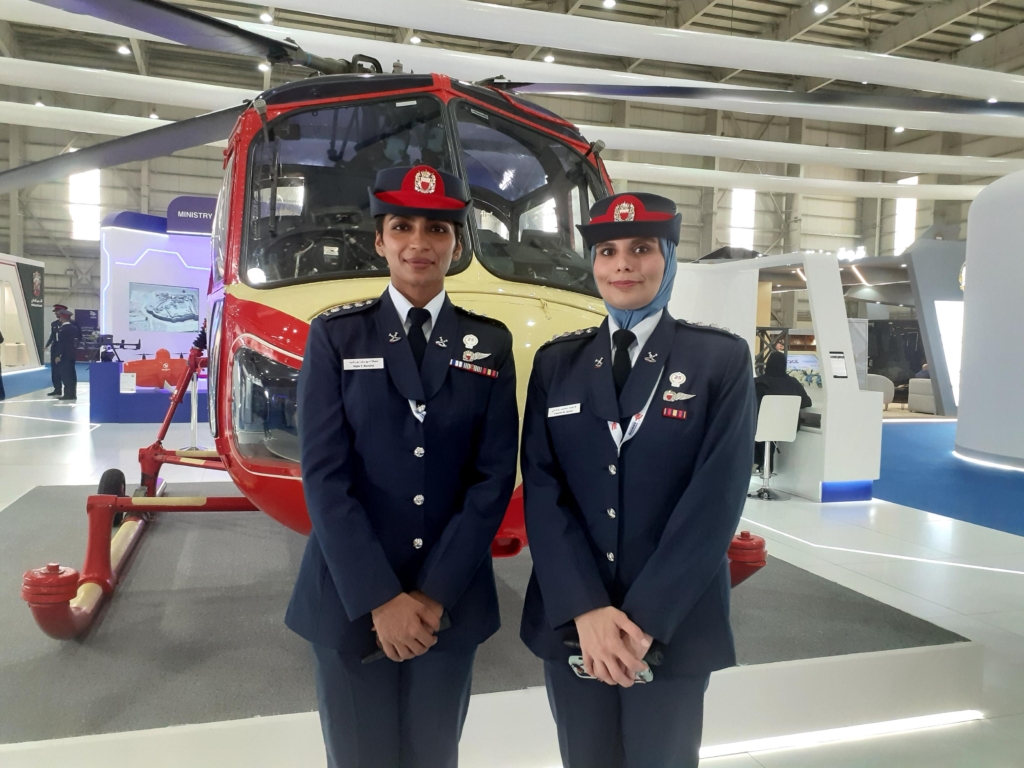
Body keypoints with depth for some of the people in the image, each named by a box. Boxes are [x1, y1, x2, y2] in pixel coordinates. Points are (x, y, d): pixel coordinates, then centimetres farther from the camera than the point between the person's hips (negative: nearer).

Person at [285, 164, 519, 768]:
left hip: (451, 603, 2)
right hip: (350, 601, -1)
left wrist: (436, 594, -10)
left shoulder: (490, 345, 3)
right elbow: (325, 475, -8)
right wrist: (380, 598, -14)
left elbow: (494, 476, -3)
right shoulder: (336, 336, -1)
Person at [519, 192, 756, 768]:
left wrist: (646, 619, -16)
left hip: (675, 625, -2)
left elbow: (717, 498, -11)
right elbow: (542, 490, -3)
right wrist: (585, 610, -14)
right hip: (570, 622, 2)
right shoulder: (556, 363, 3)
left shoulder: (722, 359, -4)